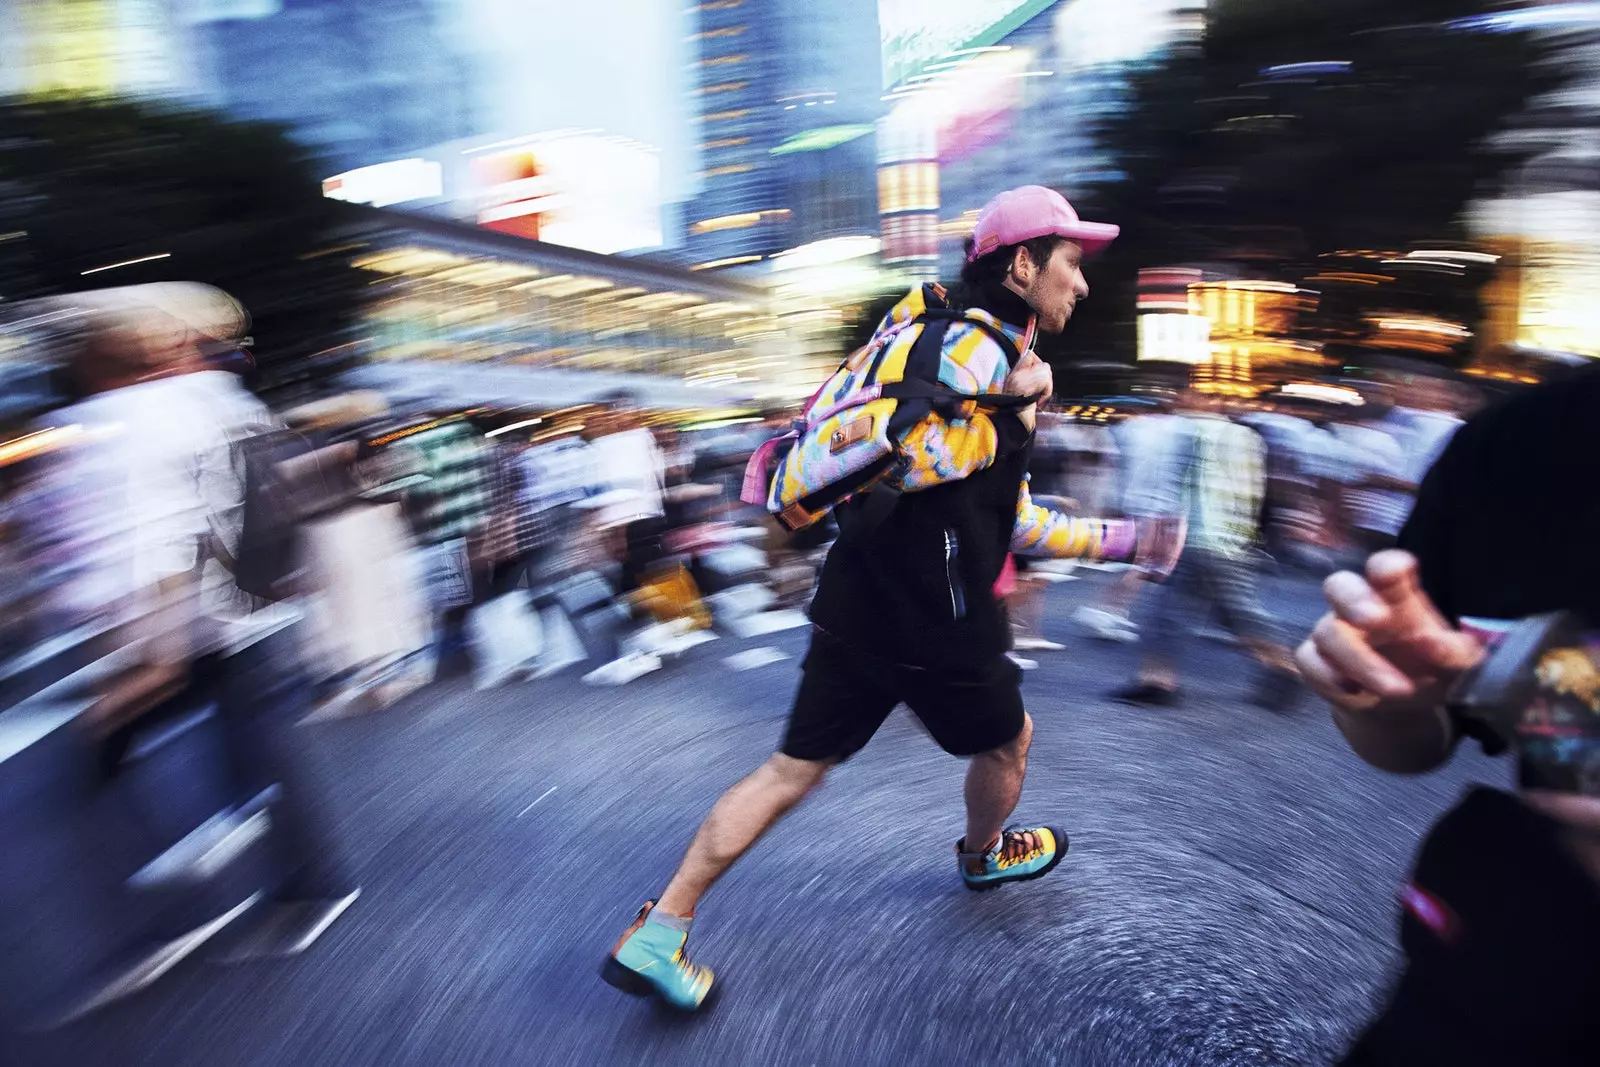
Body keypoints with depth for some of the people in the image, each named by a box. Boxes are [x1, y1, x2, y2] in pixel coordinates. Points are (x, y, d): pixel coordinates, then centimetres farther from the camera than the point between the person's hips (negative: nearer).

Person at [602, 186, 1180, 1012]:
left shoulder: (987, 351, 20)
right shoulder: (979, 342, -12)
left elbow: (1013, 523, 24)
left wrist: (1122, 537, 27)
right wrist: (1012, 403, -15)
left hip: (856, 602, 9)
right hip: (931, 624, -9)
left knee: (794, 769, 11)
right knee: (1008, 738, 20)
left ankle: (656, 935, 14)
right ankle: (985, 856, 51)